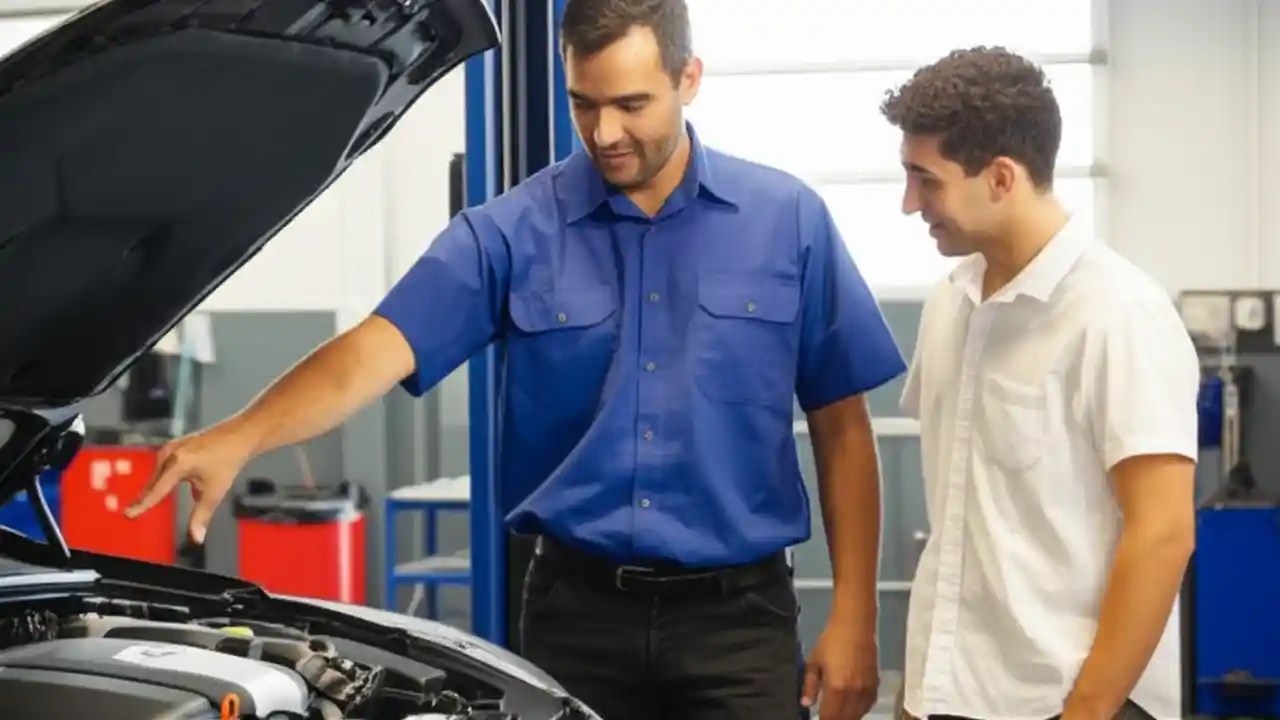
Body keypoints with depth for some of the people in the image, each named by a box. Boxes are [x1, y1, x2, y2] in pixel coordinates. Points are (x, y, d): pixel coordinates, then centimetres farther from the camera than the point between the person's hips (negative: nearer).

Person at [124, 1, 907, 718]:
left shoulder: (788, 221, 0)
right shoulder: (513, 233, -2)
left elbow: (842, 427, 3)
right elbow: (378, 349, -14)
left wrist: (853, 618, -2)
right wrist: (240, 437, -32)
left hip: (737, 613, 0)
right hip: (575, 608, 1)